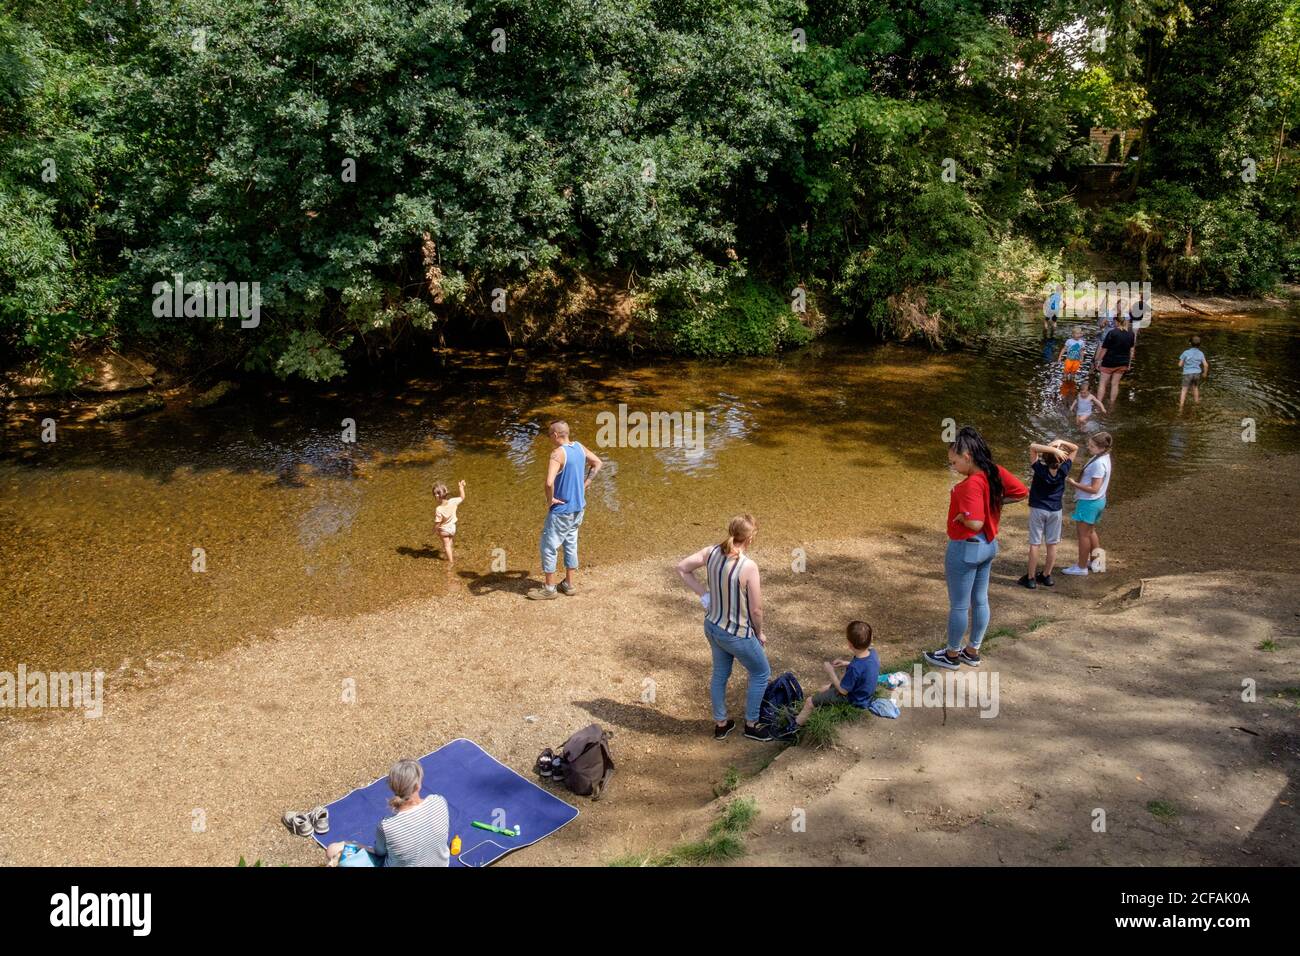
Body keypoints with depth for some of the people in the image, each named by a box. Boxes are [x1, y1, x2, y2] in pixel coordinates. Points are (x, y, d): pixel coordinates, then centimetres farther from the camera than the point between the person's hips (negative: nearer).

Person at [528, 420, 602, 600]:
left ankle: (550, 588, 12)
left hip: (561, 509, -8)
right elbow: (598, 463, 17)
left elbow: (549, 482, -36)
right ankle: (569, 584, 27)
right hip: (578, 507, 8)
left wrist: (550, 500, -18)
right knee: (570, 544, 19)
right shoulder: (579, 448, 1)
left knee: (548, 547, 5)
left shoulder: (558, 453, -23)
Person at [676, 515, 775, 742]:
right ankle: (751, 725, 33)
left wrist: (703, 593, 2)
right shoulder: (748, 567, -29)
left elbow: (681, 568, 0)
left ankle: (720, 725, 42)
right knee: (761, 673, 20)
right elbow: (756, 609, -20)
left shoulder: (712, 552, -11)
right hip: (737, 634, -6)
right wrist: (759, 633, -1)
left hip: (712, 627, 6)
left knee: (720, 673, 26)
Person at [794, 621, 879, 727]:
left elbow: (843, 690, -24)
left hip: (853, 701, -8)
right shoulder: (873, 652, -17)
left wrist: (831, 671, -14)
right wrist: (847, 662, -3)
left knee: (809, 701, 1)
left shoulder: (854, 668, -40)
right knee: (824, 689, 28)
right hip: (863, 694, 8)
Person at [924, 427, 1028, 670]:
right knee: (980, 600, 19)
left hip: (966, 548, -9)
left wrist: (960, 513, -12)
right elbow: (1022, 492, 10)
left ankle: (952, 655, 22)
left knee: (958, 605, 7)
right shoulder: (996, 473, -2)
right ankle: (973, 652, 32)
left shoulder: (972, 484, -27)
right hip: (989, 545, 9)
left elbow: (975, 523, -31)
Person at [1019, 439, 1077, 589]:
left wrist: (1053, 449, -32)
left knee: (1035, 544, 2)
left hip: (1038, 509, -2)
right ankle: (1046, 576, 21)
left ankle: (1031, 578, 5)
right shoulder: (1063, 470, -14)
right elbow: (1075, 448, -2)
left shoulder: (1040, 469, -21)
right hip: (1055, 510, 2)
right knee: (1052, 544, 12)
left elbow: (1033, 446, -26)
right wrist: (1061, 442, -18)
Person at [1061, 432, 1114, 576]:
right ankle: (1094, 561, 37)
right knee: (1091, 531, 24)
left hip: (1089, 502, -10)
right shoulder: (1104, 457, 2)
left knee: (1083, 534, 5)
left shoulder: (1098, 464, -28)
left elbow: (1094, 489, -27)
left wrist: (1074, 484, -22)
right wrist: (1078, 484, 8)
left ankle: (1081, 567, 16)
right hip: (1099, 501, 10)